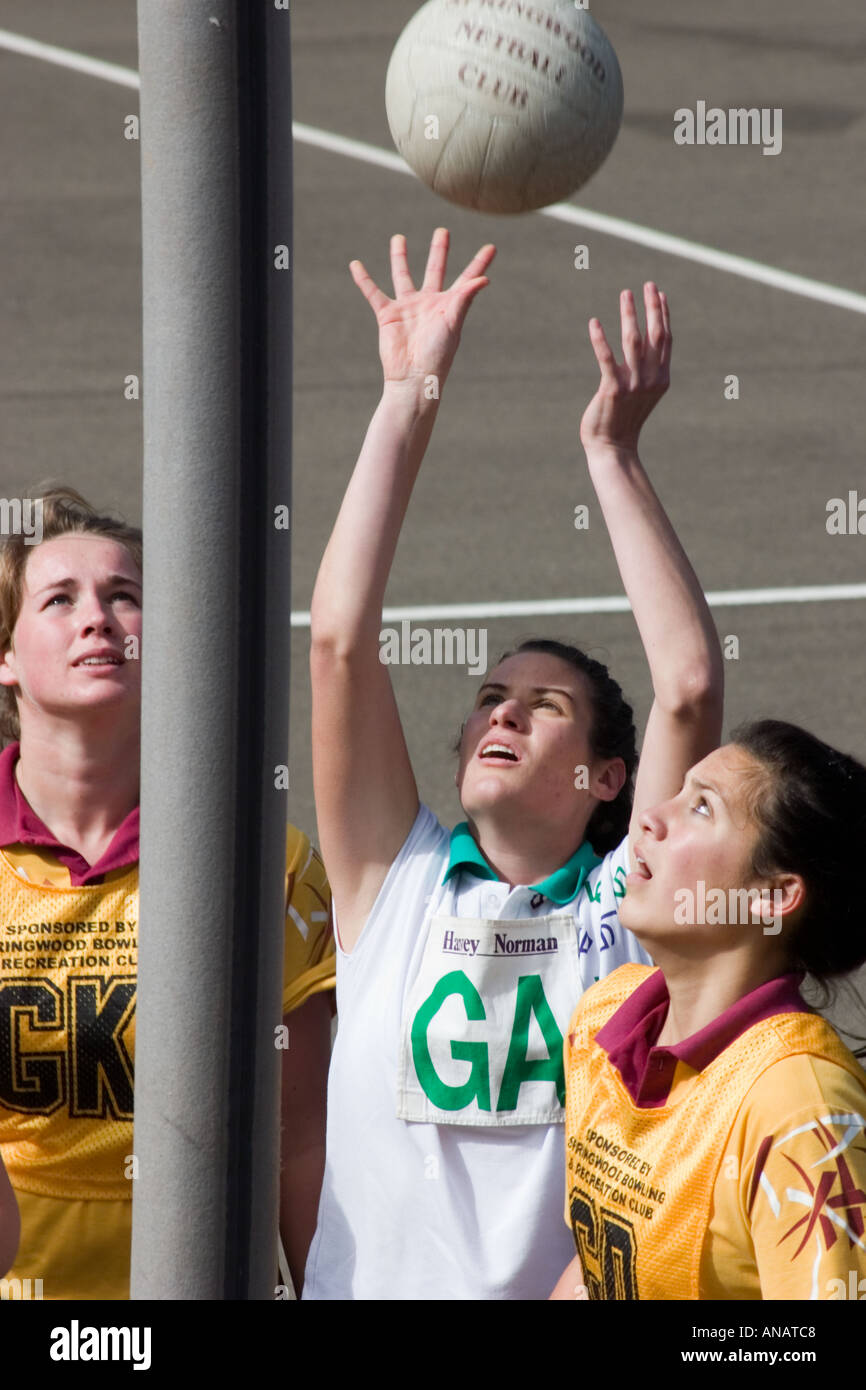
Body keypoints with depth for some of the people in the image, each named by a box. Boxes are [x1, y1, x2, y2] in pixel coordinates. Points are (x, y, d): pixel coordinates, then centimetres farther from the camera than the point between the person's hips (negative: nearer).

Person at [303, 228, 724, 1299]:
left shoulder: (629, 904, 9)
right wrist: (409, 400, 6)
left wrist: (612, 453, 3)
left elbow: (689, 687, -2)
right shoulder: (396, 884, 12)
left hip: (577, 1290, -1)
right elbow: (338, 638, 6)